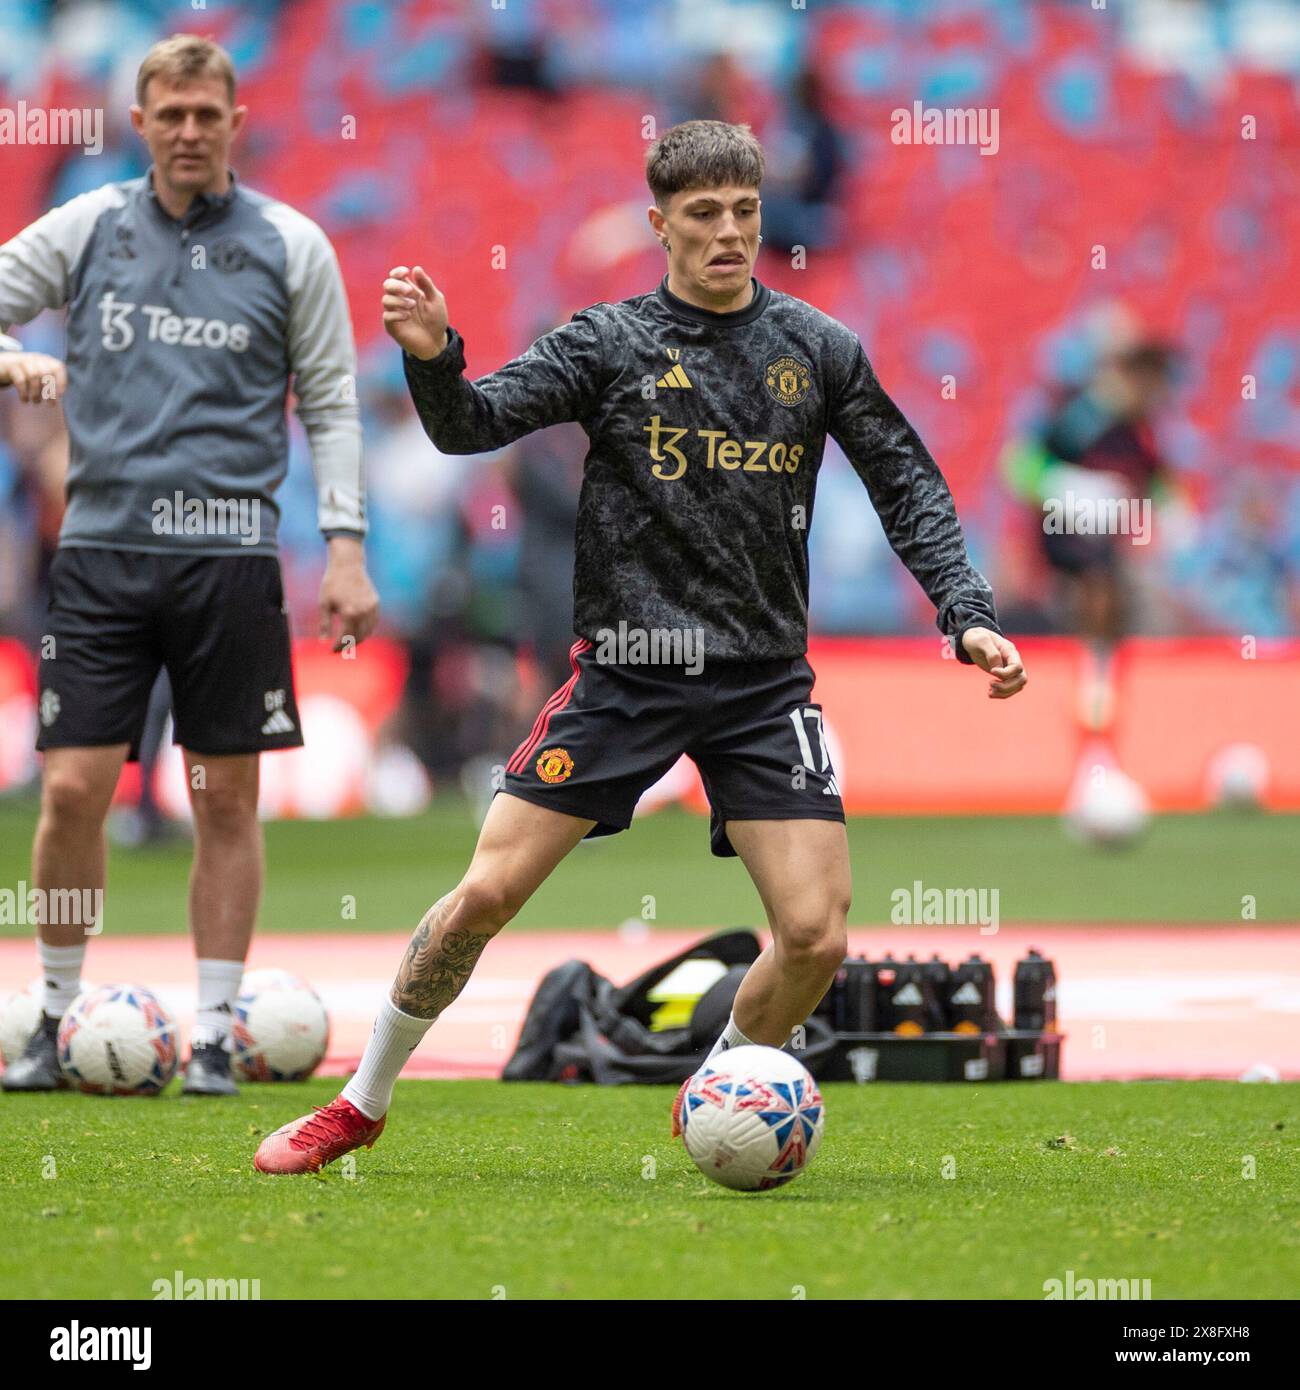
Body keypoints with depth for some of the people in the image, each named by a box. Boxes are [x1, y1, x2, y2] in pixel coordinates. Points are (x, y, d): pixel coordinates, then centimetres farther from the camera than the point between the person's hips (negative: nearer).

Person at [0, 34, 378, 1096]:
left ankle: (214, 1035, 9)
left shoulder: (290, 246, 4)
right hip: (102, 546, 1)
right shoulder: (87, 228, 7)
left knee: (226, 799, 2)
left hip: (229, 554, -1)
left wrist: (346, 547, -1)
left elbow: (331, 406, 7)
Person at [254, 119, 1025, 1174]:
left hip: (764, 682, 2)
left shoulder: (816, 348, 6)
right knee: (486, 894, -8)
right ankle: (364, 1104, 12)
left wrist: (968, 613, -1)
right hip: (625, 669, -2)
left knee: (817, 936, -9)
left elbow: (910, 489, 12)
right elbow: (475, 424, -12)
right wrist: (434, 358, -33)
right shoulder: (612, 342, 0)